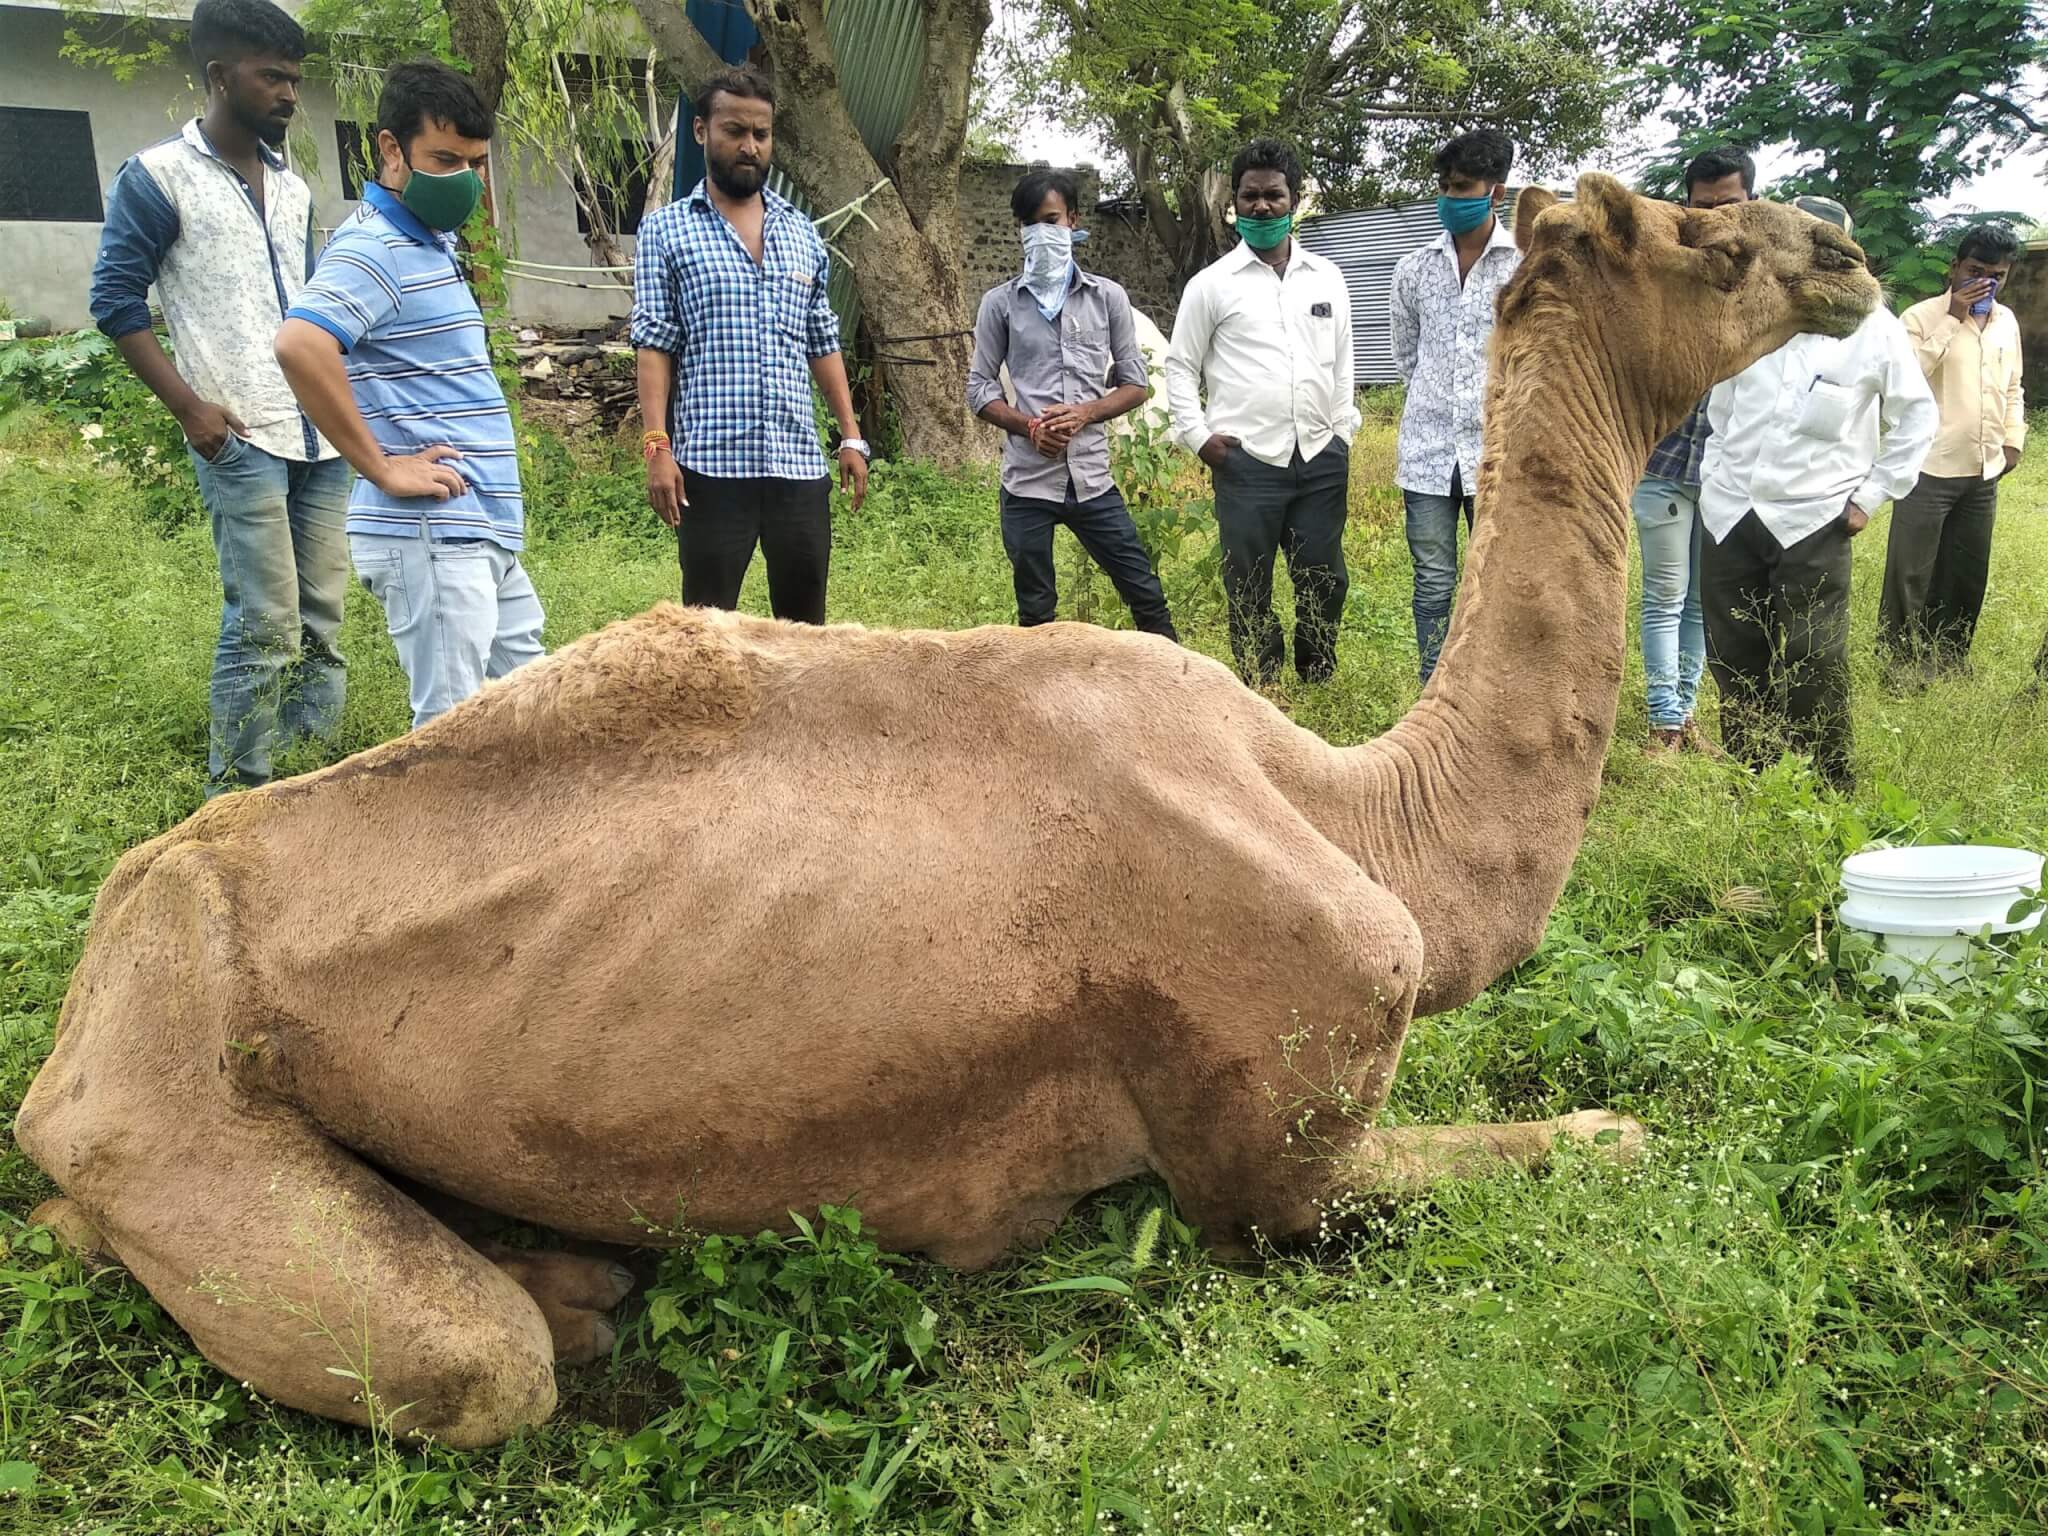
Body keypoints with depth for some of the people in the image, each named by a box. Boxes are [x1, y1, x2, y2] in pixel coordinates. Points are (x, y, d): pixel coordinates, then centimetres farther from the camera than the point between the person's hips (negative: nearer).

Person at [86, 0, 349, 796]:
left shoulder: (292, 186, 16)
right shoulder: (157, 176, -3)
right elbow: (116, 299, -5)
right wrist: (189, 406, -12)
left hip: (320, 432, 6)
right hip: (241, 437, -6)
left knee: (321, 616, 8)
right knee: (264, 625, -8)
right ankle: (236, 798, 3)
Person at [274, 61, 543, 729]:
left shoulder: (431, 243, 16)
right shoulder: (375, 249, -13)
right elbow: (299, 345, -30)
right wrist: (383, 469, -22)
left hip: (486, 534, 10)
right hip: (430, 535, -10)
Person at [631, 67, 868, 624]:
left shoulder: (803, 234, 15)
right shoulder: (666, 231, 4)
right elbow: (654, 346, -2)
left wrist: (851, 436, 10)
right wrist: (657, 445, -12)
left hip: (799, 460, 4)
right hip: (711, 463, -4)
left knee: (805, 620, 8)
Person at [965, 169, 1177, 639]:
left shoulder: (1108, 297, 7)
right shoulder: (1000, 302, 5)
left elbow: (1136, 383, 8)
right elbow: (979, 388, 5)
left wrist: (1085, 412, -11)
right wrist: (1028, 426, -12)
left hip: (1092, 478, 1)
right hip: (1027, 481, 0)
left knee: (1145, 594, 3)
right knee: (1035, 612, 8)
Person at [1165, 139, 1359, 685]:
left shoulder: (1328, 279, 11)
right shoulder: (1212, 283, 2)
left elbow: (1342, 366, 17)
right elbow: (1181, 366, 5)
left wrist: (1342, 436, 11)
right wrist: (1198, 436, -4)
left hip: (1321, 459, 3)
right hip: (1247, 462, -3)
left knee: (1325, 582, 8)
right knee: (1249, 591, 2)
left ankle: (1321, 689, 23)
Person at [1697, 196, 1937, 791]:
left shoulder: (1874, 328, -4)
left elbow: (1916, 418, 4)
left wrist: (1872, 497, 0)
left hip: (1812, 522, -4)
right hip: (1730, 513, 4)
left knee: (1811, 663, -3)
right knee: (1734, 657, 9)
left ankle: (1831, 787, 11)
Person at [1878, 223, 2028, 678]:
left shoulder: (2007, 321, 11)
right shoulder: (1923, 316, -7)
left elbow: (2012, 388, 22)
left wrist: (2013, 440, 13)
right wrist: (1952, 319, -21)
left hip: (1983, 472, 6)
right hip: (1930, 468, -6)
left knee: (1967, 575, 13)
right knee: (1910, 575, -3)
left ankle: (1950, 662, 25)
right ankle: (1899, 666, 7)